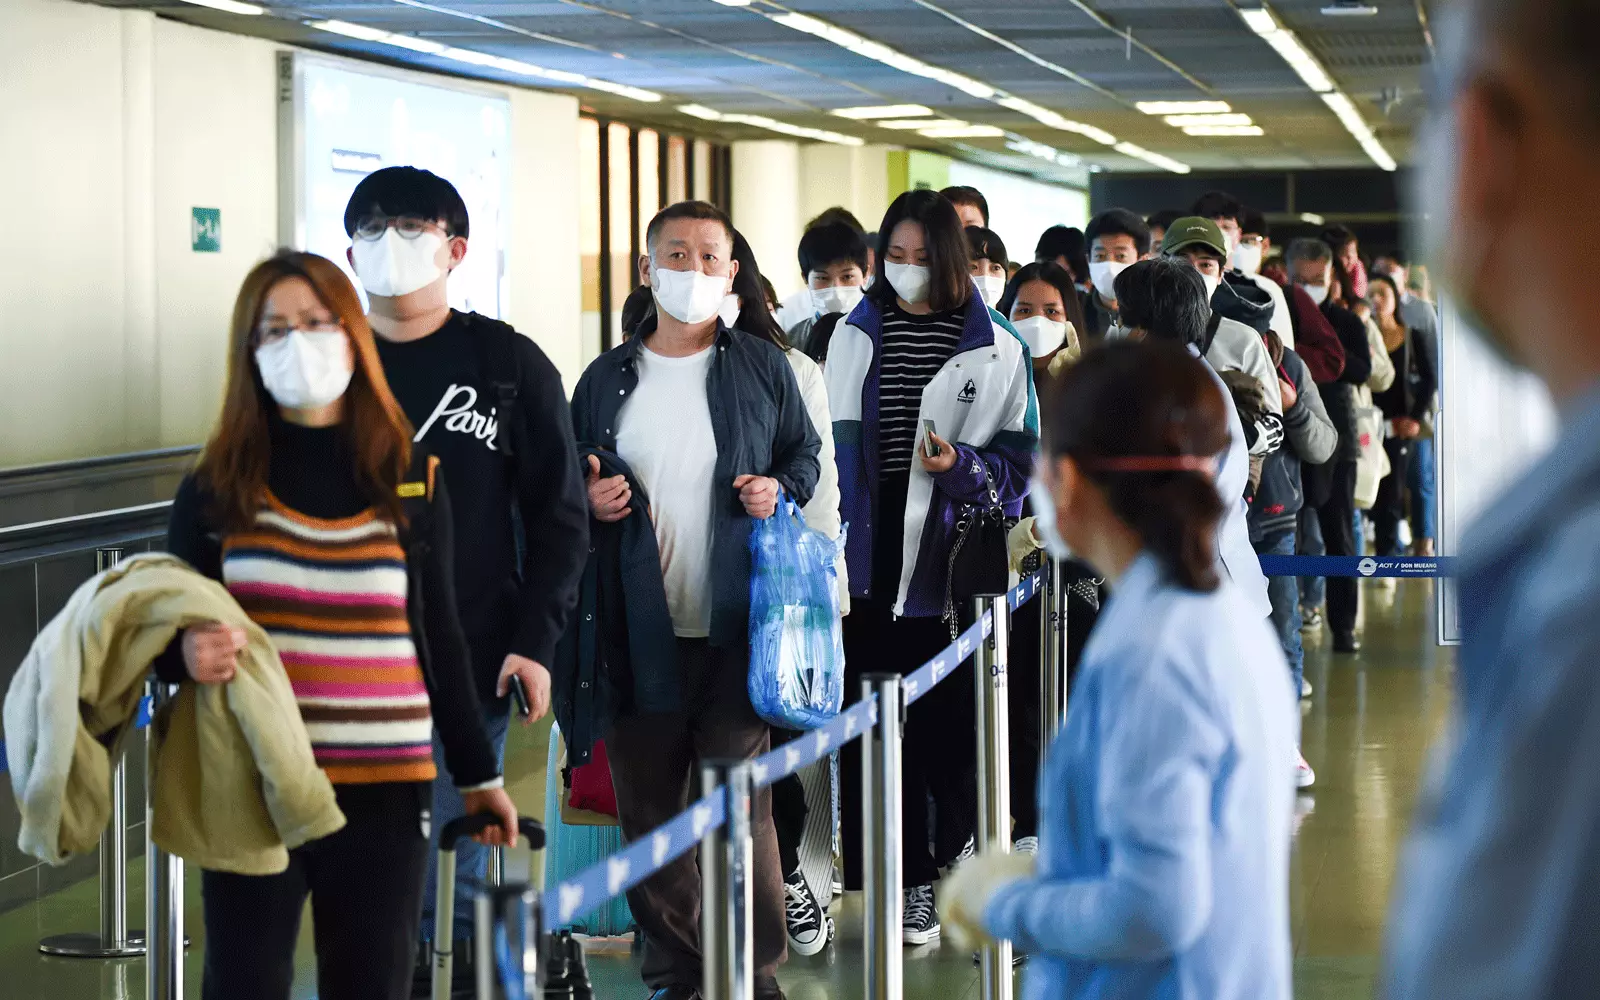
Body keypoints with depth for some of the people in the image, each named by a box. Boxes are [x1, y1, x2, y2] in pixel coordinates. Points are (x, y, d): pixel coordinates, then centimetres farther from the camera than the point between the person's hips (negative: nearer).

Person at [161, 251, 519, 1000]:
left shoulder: (412, 483, 5)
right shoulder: (215, 489, 3)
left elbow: (438, 637, 11)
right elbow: (166, 627, 7)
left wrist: (478, 773, 13)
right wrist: (185, 653, -17)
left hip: (383, 792, 1)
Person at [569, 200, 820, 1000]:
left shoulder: (763, 369, 5)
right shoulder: (606, 379, 9)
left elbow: (805, 454, 14)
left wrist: (782, 490, -6)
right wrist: (588, 503, -6)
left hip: (735, 629, -2)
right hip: (637, 633, 2)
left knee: (740, 806, -3)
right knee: (647, 810, 7)